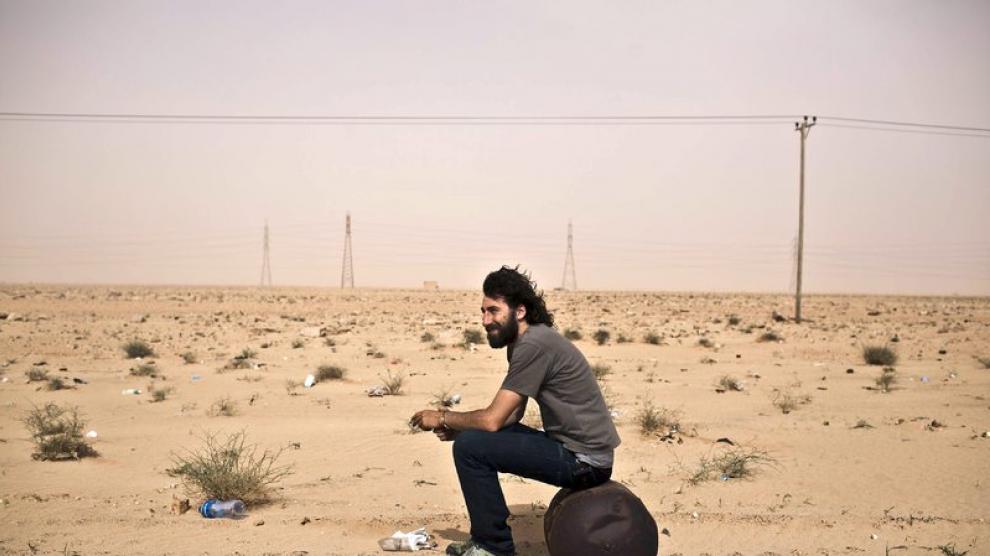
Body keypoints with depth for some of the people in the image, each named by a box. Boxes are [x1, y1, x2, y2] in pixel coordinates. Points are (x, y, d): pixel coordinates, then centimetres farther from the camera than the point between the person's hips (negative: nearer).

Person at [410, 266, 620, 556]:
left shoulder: (534, 345, -20)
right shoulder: (522, 343, 11)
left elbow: (492, 419, -20)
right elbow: (510, 415, 16)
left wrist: (443, 418, -4)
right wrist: (453, 425, 4)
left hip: (583, 461, -10)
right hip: (567, 446, 10)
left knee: (470, 447, -16)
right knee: (475, 435, 16)